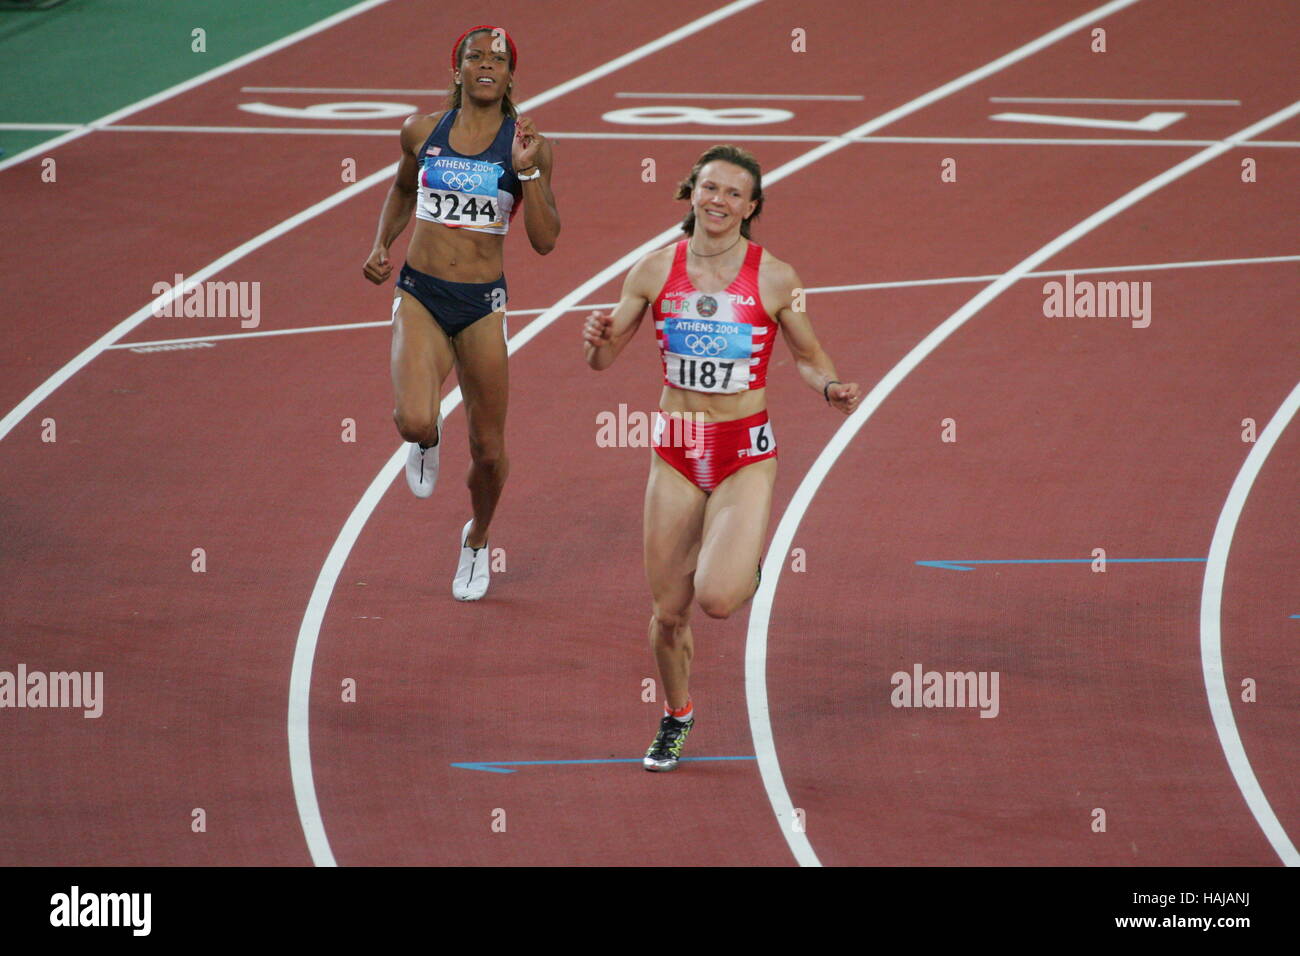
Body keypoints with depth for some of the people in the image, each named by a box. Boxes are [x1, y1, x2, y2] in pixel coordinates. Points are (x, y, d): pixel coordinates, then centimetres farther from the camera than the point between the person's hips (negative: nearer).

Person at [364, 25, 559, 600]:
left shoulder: (528, 144, -3)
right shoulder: (422, 132, 3)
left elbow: (545, 240, -7)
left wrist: (527, 170, -17)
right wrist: (380, 245, 9)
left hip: (482, 304, 0)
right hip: (420, 295, 0)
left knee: (488, 451, 6)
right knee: (413, 419, -24)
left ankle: (477, 540, 36)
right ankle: (426, 442, 16)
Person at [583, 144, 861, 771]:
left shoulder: (774, 278, -4)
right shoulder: (656, 271, 1)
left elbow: (807, 356, 8)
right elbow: (603, 358, 8)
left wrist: (830, 387, -14)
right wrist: (597, 338, -16)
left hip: (745, 453, -2)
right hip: (677, 449, 2)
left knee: (717, 598, -21)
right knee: (668, 611, 5)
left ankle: (746, 559, 17)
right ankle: (676, 718, 33)